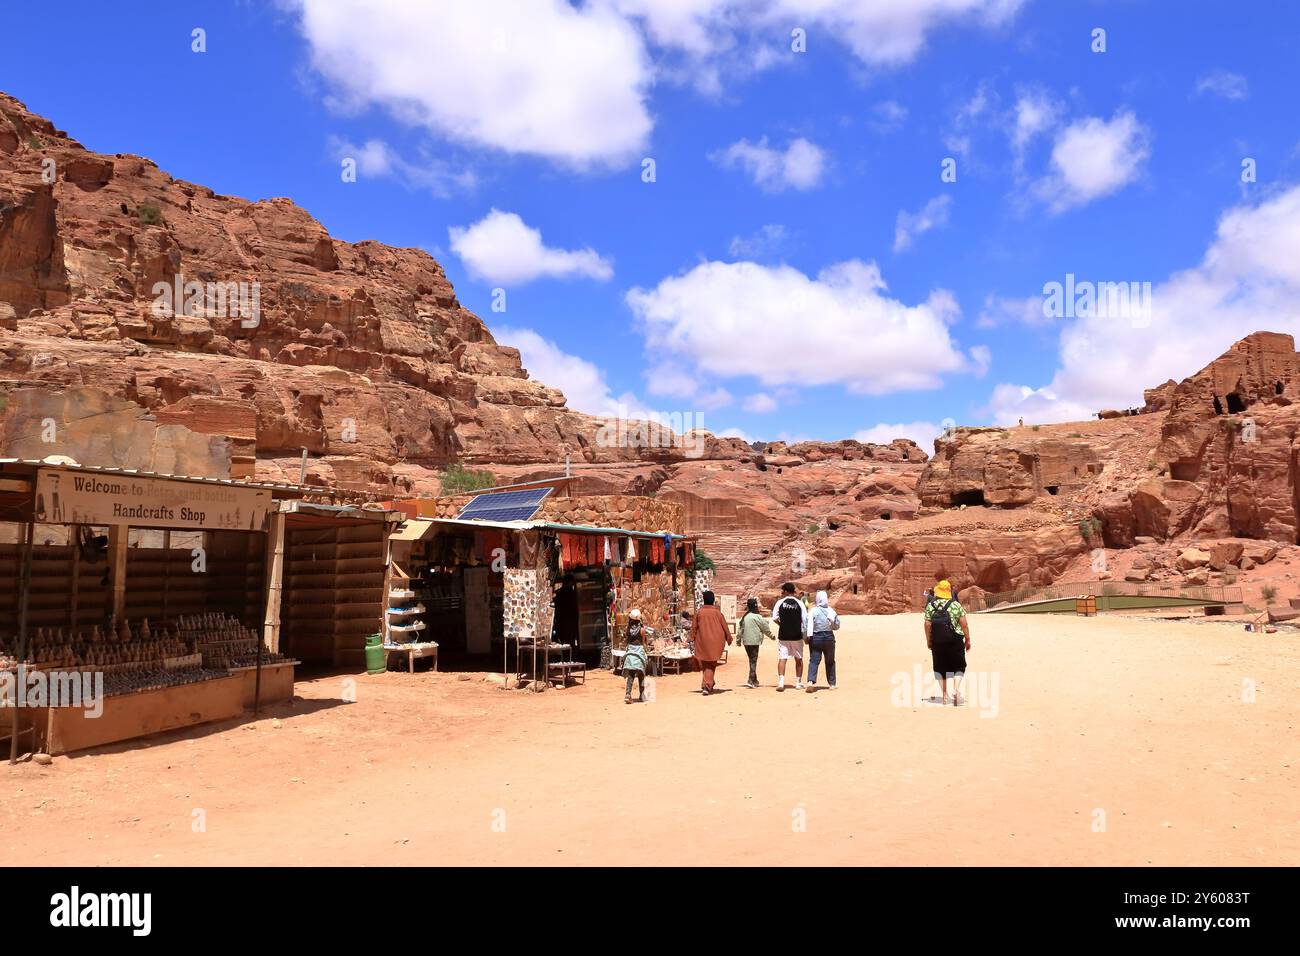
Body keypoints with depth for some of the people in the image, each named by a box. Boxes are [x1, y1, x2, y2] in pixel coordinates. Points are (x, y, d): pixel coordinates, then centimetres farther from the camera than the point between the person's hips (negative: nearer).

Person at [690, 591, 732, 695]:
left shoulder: (699, 612, -3)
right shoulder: (717, 612, -5)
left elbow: (694, 627, 1)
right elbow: (725, 626, 2)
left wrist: (692, 639, 10)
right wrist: (729, 638, 14)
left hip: (702, 641, 1)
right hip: (716, 641, -1)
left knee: (704, 663, 16)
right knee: (711, 664, 4)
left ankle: (708, 685, 18)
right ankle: (707, 686, -7)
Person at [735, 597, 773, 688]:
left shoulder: (744, 617, 9)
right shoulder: (757, 617, -11)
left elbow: (739, 628, 11)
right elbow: (765, 628, -3)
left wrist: (738, 639, 19)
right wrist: (772, 636, 11)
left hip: (746, 641, 7)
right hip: (754, 641, -7)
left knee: (752, 660, 16)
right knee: (753, 661, -3)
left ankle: (755, 680, 22)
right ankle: (750, 681, -10)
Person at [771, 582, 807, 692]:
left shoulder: (780, 603, -3)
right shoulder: (800, 604, -2)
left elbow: (774, 618, -6)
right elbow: (805, 620, -3)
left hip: (783, 635, -1)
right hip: (797, 635, 1)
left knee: (782, 658, 2)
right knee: (799, 659, 14)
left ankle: (781, 682, -10)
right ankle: (798, 682, 18)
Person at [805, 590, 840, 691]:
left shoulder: (813, 610, -7)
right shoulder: (831, 610, -1)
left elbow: (809, 623, -18)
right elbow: (837, 626, 7)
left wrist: (808, 636, -18)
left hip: (816, 638, -1)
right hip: (829, 637, 1)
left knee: (814, 660, -3)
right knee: (830, 661, 14)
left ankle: (811, 681, -22)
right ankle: (832, 684, 20)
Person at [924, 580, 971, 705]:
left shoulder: (930, 606, -1)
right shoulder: (956, 605, -4)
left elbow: (927, 625, -2)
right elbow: (964, 624, -5)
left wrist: (928, 641, 8)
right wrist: (967, 639, 5)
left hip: (937, 642, 1)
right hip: (955, 641, -1)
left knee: (940, 668, 11)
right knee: (959, 666, 11)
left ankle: (945, 695, 13)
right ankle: (956, 689, -11)